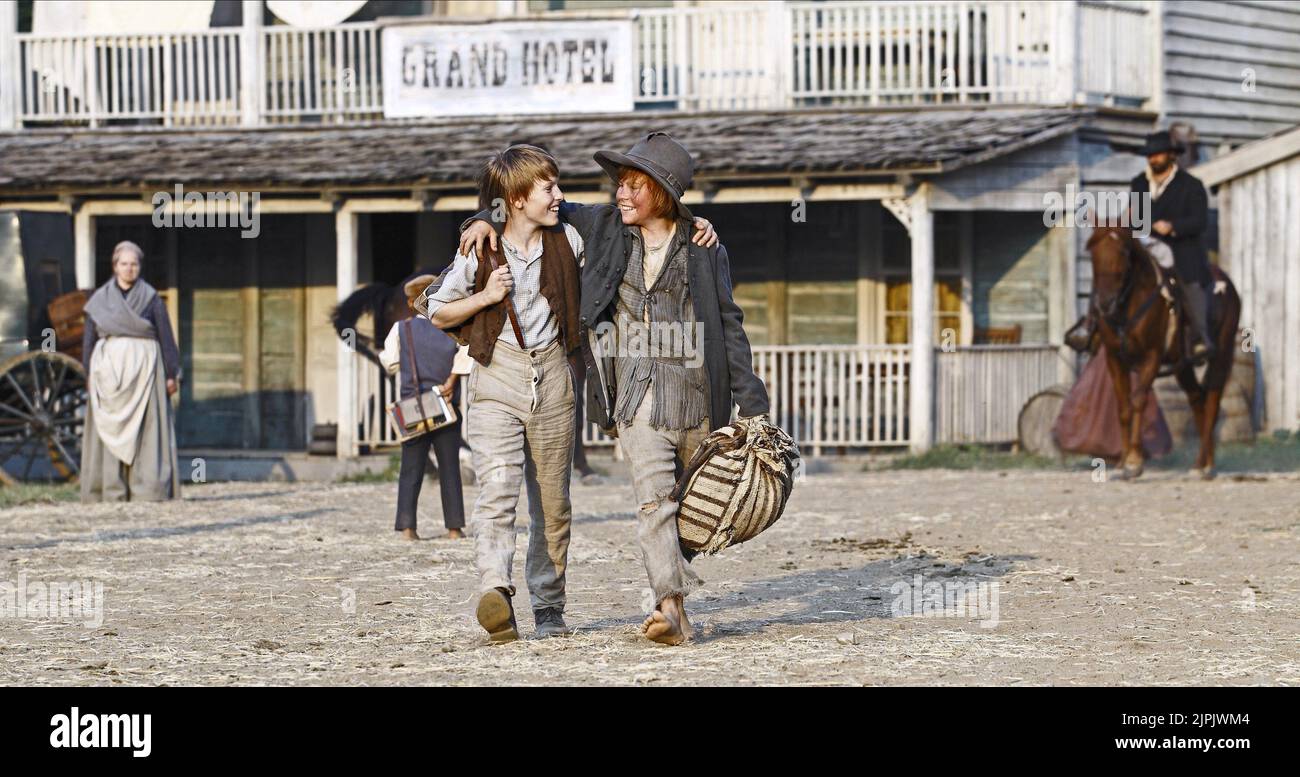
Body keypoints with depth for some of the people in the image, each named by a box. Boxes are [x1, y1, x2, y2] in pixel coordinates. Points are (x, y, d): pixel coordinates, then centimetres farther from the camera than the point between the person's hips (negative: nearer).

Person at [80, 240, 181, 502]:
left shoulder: (151, 298, 4)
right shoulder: (100, 299, 8)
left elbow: (166, 337, 3)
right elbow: (89, 339, 9)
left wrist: (171, 373, -3)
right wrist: (88, 374, 1)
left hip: (143, 368, -2)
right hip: (109, 368, 2)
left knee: (144, 428, -5)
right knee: (109, 429, -1)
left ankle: (147, 488, -6)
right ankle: (112, 489, 0)